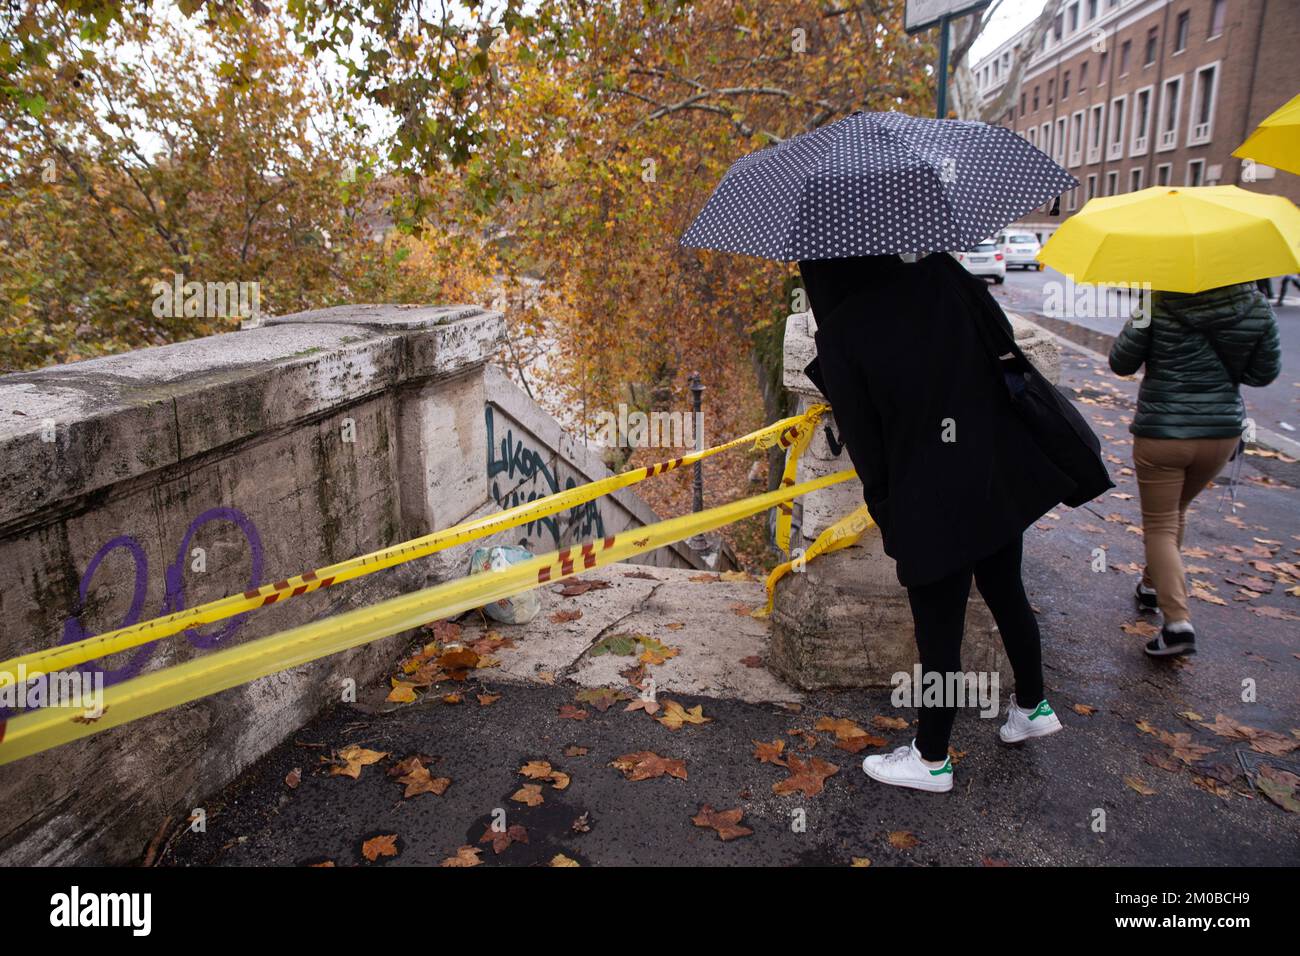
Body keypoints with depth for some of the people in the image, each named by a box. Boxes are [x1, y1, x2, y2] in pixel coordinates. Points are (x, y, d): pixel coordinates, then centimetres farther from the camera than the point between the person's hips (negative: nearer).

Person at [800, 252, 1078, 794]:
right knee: (1006, 593, 25)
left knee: (939, 632, 9)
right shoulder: (941, 275, -4)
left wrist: (885, 510, 3)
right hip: (1000, 479, 6)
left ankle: (931, 760, 28)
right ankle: (1033, 707, 47)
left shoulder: (838, 331, -14)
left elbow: (861, 436, -9)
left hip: (930, 501, -5)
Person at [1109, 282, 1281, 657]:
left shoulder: (1159, 304, -14)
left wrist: (1138, 322, 10)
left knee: (1160, 525, 4)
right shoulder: (1257, 307, -4)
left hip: (1161, 433, -4)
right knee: (1176, 512, 26)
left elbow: (1120, 363, -6)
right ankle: (1152, 586, 41)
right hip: (1222, 433, 4)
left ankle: (1177, 620, -10)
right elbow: (1265, 372, 5)